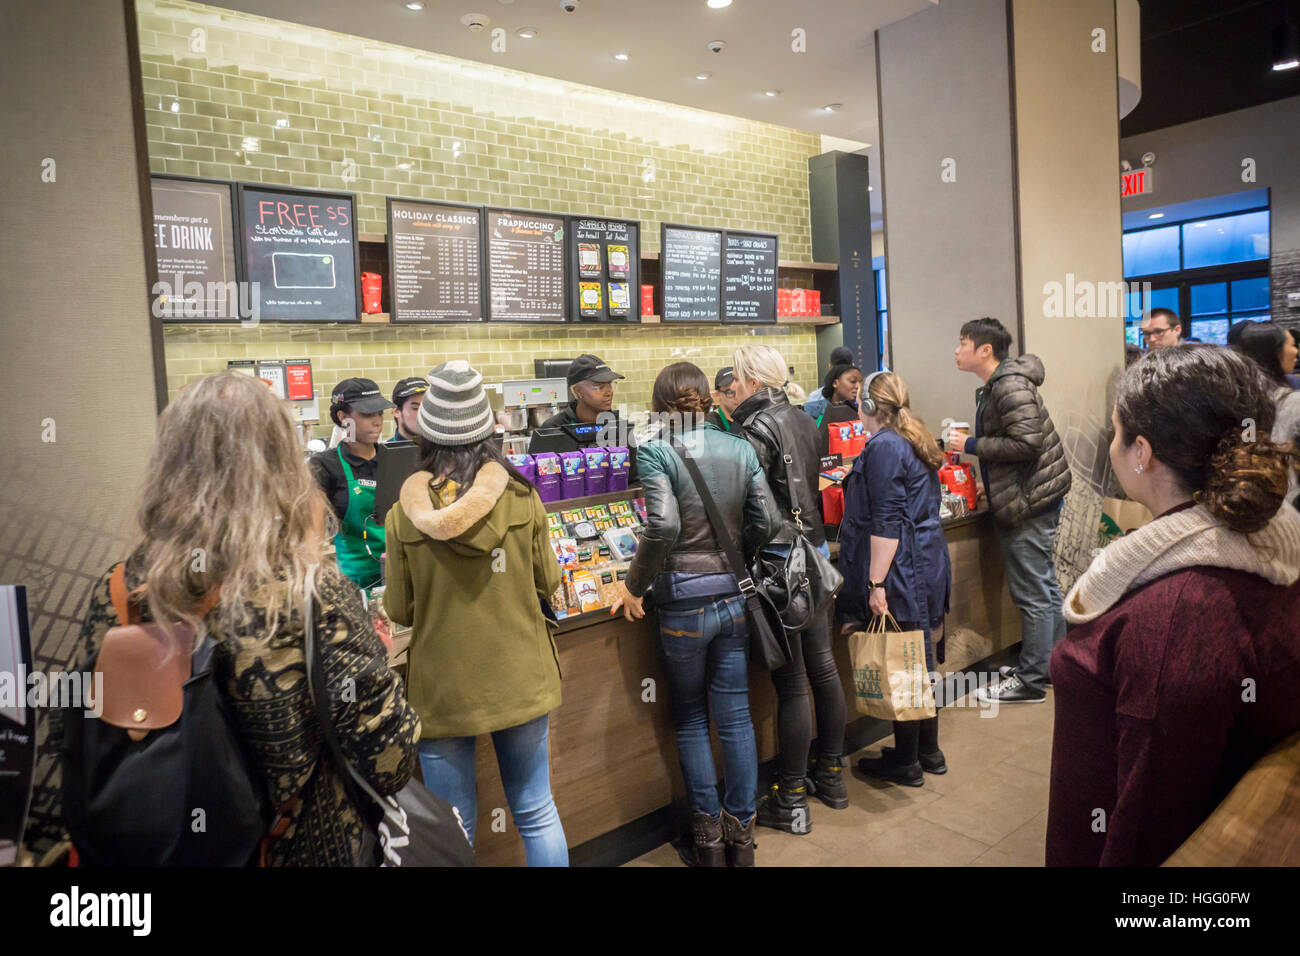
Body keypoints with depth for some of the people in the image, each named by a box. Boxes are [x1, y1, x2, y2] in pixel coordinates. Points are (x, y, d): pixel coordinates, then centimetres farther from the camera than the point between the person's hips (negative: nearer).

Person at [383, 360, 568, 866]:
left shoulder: (405, 514, -12)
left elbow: (398, 610, -3)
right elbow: (547, 583, 2)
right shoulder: (521, 498, -9)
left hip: (442, 690, -1)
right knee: (536, 814, 18)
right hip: (520, 679, 1)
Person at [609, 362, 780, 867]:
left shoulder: (655, 452, -11)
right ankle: (741, 833, 26)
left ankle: (708, 835, 25)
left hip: (684, 600, -4)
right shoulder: (741, 449, 3)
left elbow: (663, 525, -24)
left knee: (690, 719, 13)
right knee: (735, 716, 13)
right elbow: (767, 522, 0)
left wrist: (635, 587, -11)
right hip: (734, 596, 4)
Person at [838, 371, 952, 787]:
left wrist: (876, 583, -21)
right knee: (919, 661, 17)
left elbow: (886, 522, -21)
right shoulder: (913, 442, 15)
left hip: (900, 569, -10)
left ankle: (905, 762, 13)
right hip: (927, 563, 10)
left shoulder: (884, 447, -15)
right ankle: (928, 751, 29)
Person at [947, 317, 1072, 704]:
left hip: (1030, 499, -11)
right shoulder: (996, 385, 14)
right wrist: (990, 482, 16)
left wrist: (971, 445, -19)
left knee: (1032, 594, -3)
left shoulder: (1010, 386, -18)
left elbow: (1026, 443, -25)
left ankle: (1031, 681, 6)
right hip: (1033, 497, 11)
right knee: (1045, 587, 18)